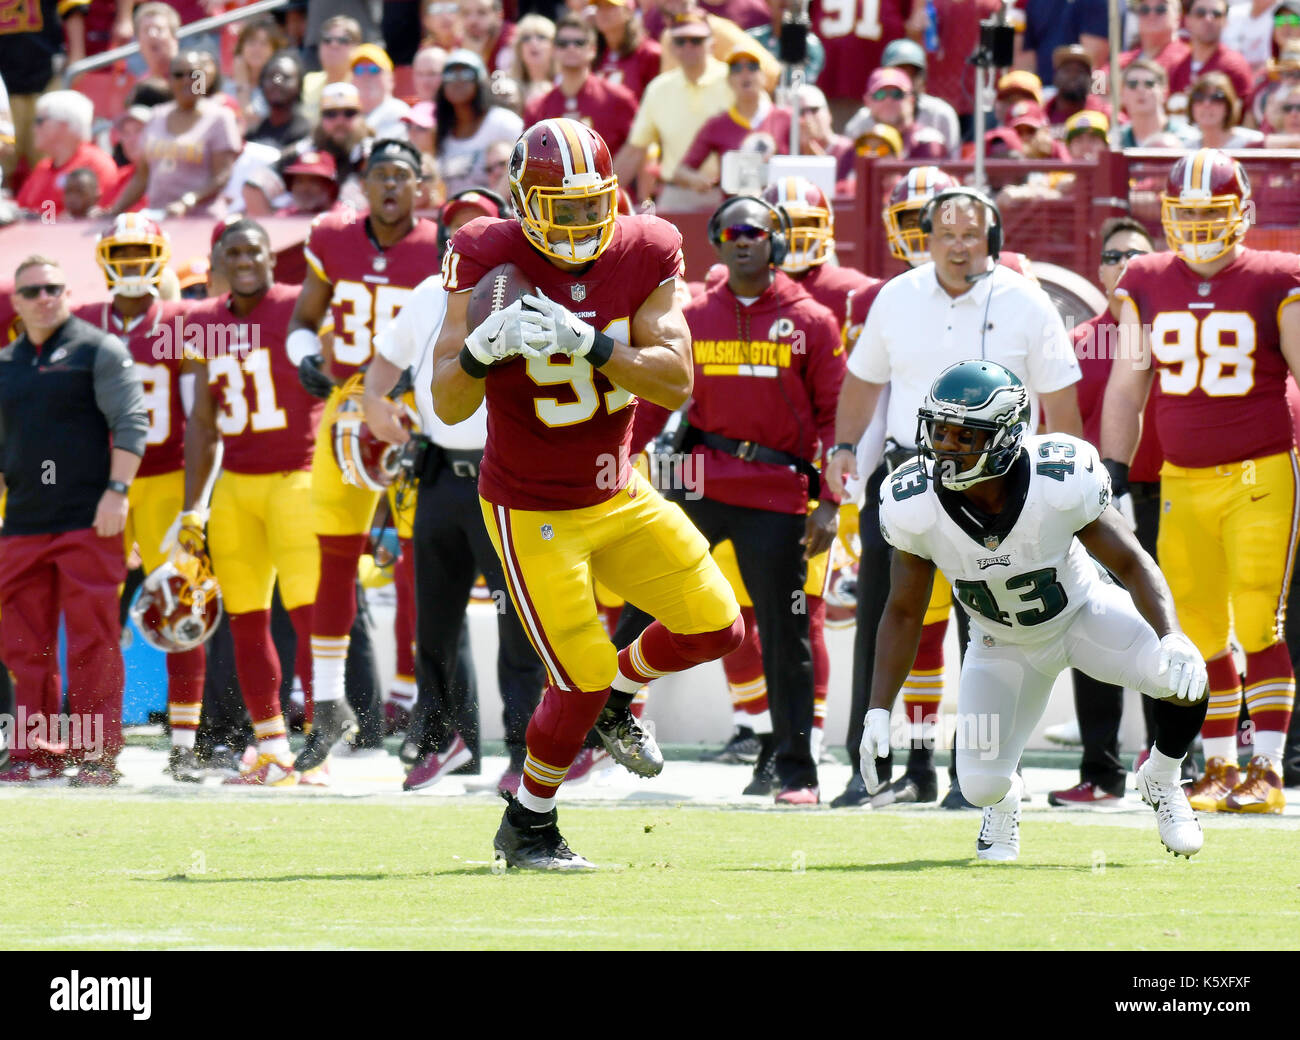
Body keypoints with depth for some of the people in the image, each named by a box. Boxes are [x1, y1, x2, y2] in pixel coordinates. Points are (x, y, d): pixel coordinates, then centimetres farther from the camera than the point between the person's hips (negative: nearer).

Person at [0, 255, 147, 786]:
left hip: (90, 522, -5)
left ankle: (96, 755, -4)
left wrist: (116, 490, -15)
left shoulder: (98, 350, 1)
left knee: (92, 641, -6)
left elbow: (131, 423, -6)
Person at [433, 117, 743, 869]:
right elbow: (449, 406, -19)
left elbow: (677, 383, -18)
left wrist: (590, 346, -32)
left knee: (716, 628, 3)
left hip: (619, 494, 5)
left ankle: (618, 694, 32)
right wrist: (481, 351, -40)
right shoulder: (492, 263, -19)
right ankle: (527, 823, 17)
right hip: (534, 514, -5)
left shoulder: (645, 256, -9)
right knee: (582, 681, -7)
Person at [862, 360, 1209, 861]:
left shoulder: (1061, 484, -33)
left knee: (1184, 677, -27)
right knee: (981, 785, -12)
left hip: (1083, 612, -1)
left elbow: (1133, 564, -20)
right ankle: (1004, 798, 30)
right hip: (1003, 644, 1)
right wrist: (878, 712, -14)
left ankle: (1161, 779, 7)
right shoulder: (915, 507, -26)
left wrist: (1172, 639, -38)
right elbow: (903, 612, -9)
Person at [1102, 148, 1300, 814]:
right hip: (1182, 483, 4)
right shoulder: (1148, 286, 8)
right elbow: (1127, 387, 15)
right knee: (1199, 635, 6)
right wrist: (1112, 472, 11)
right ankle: (1220, 769, 18)